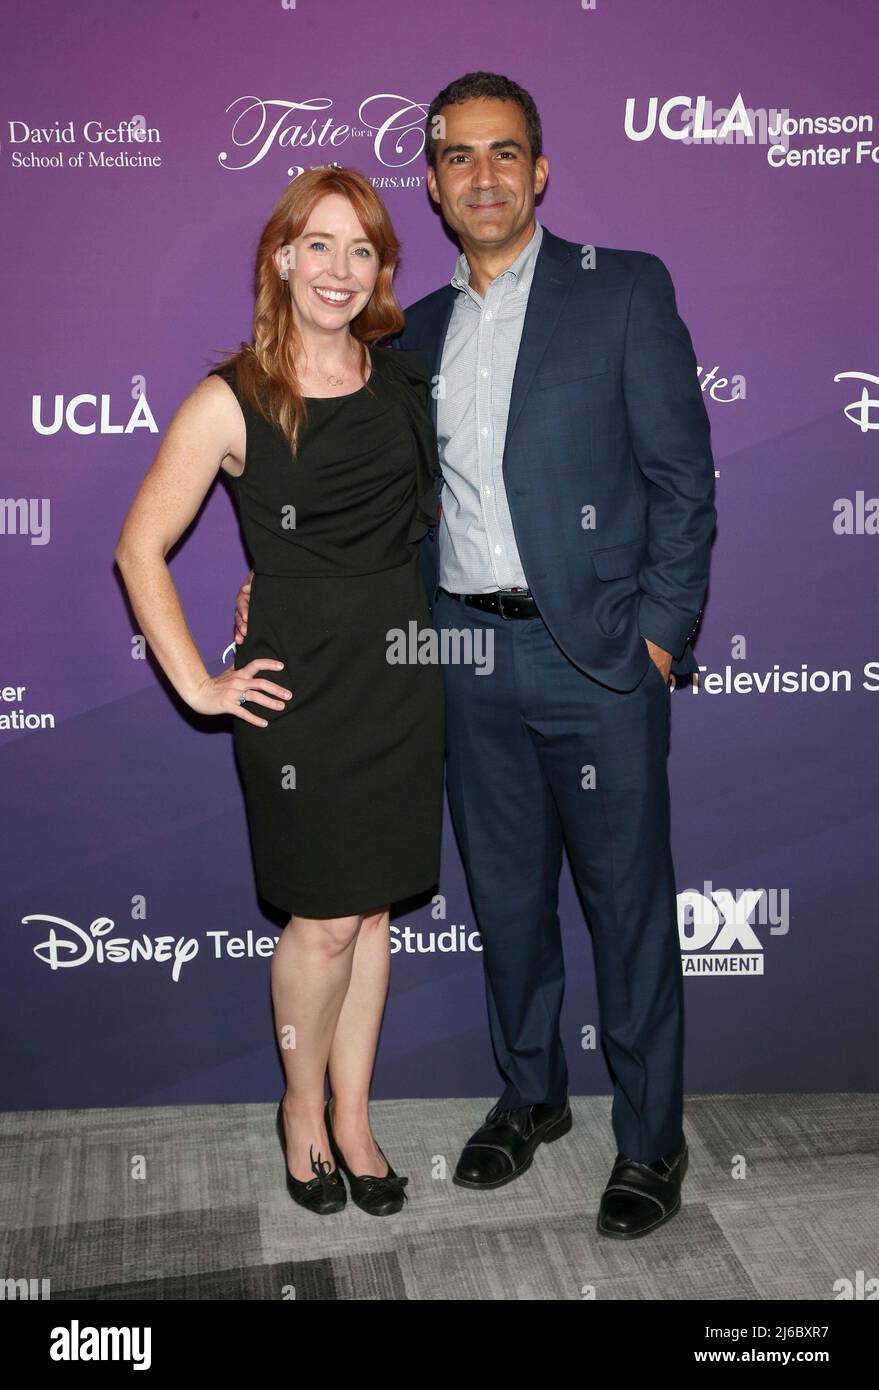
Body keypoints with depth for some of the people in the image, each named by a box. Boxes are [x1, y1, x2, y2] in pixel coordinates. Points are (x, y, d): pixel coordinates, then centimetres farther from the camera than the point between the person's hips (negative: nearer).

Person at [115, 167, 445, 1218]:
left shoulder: (404, 379, 6)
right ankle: (303, 1105, 28)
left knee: (373, 906, 12)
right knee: (325, 919, 3)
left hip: (403, 672, 5)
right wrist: (198, 685, -7)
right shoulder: (233, 400, -8)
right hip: (300, 685, -4)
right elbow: (140, 547, -4)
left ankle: (352, 1115, 29)